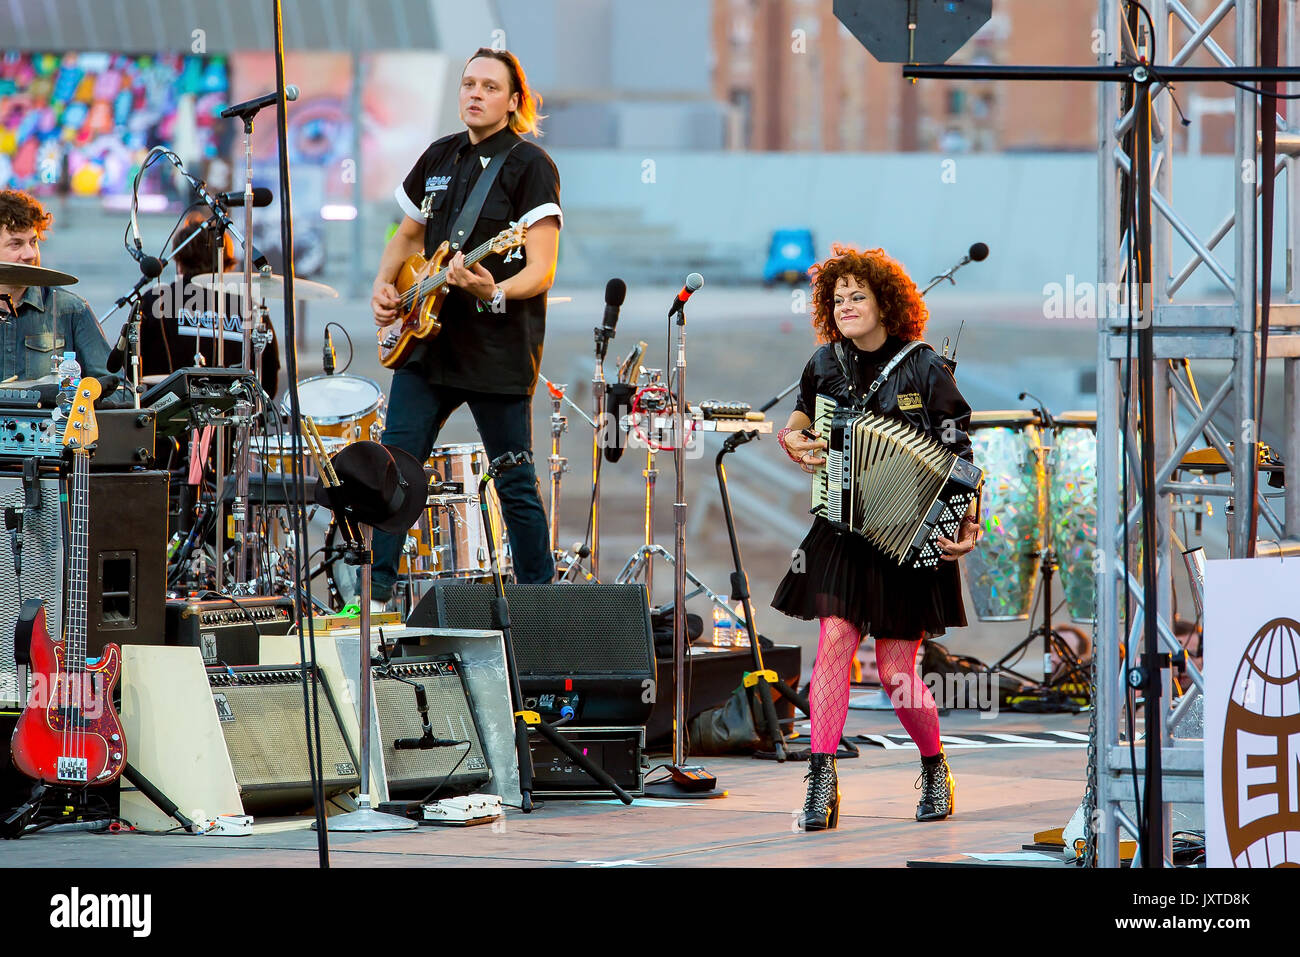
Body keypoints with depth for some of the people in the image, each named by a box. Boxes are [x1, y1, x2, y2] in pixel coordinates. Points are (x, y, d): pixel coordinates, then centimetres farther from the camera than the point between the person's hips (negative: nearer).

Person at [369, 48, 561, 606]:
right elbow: (409, 234, 27)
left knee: (516, 486, -1)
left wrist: (495, 293, -33)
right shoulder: (440, 157, 12)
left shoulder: (530, 165, -8)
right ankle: (378, 594, 8)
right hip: (429, 340, 6)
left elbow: (542, 270, -15)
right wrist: (383, 286, 9)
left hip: (499, 348, -6)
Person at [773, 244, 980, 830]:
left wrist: (968, 523, -21)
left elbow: (959, 456, -7)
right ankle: (822, 783, -15)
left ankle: (935, 769, 24)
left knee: (895, 673, -1)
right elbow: (800, 418, 24)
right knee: (834, 640, -15)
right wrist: (793, 441, 0)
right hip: (842, 529, 3)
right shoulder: (826, 364, 4)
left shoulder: (924, 371, -7)